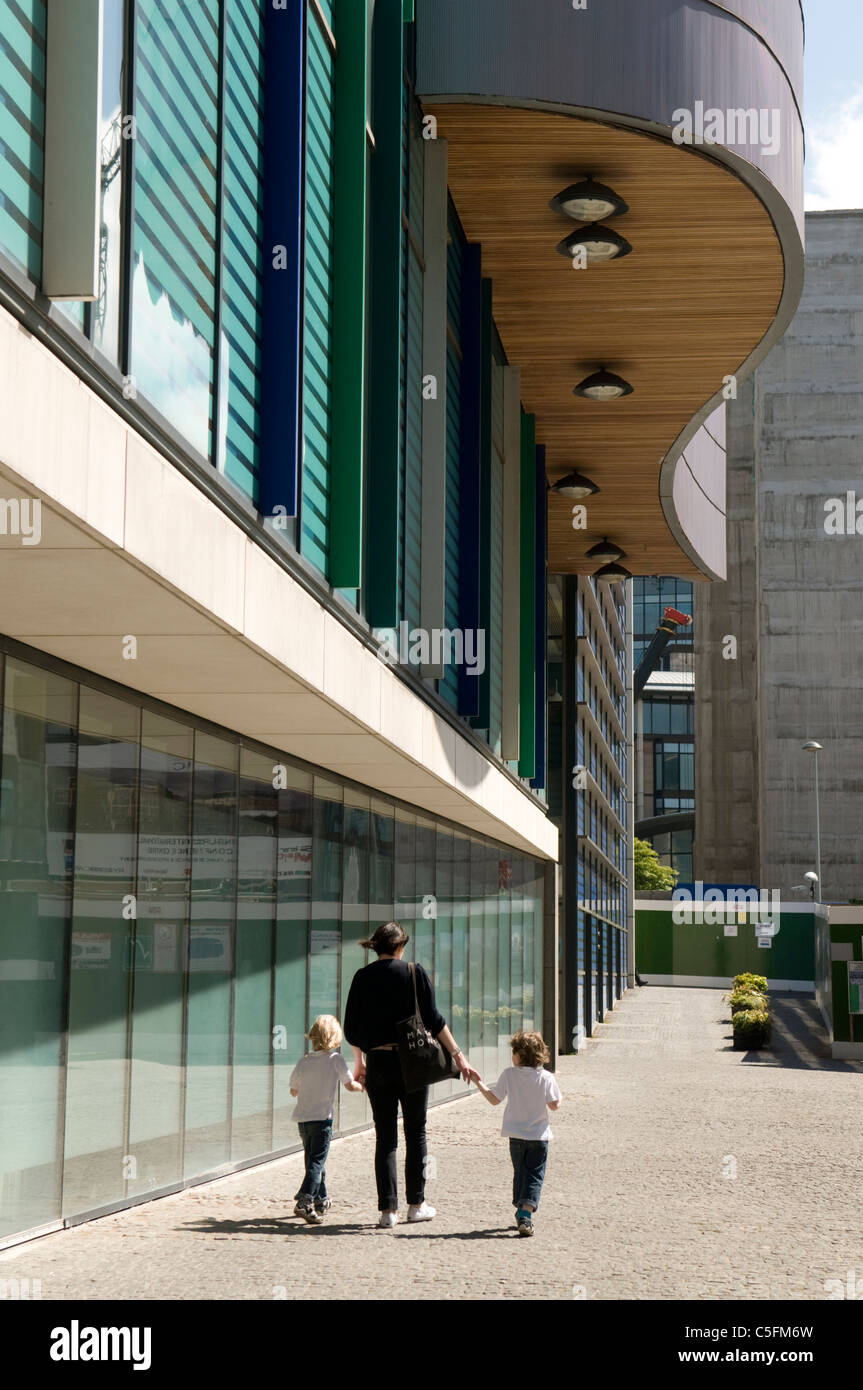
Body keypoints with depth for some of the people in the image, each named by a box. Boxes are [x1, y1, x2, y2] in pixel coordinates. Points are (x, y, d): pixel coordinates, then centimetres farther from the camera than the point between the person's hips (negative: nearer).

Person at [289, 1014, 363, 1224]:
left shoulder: (304, 1061, 6)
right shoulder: (335, 1059, -6)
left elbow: (293, 1090, 13)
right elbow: (350, 1084, -3)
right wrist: (361, 1086, 18)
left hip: (303, 1118, 5)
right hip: (322, 1118, -5)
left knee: (313, 1160, 18)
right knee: (317, 1162, -7)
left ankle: (321, 1201, 29)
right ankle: (305, 1201, -23)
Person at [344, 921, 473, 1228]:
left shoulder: (363, 977, 3)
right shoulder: (414, 973, -4)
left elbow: (351, 1028, 6)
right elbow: (433, 1019, -8)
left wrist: (359, 1062, 21)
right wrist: (457, 1054, -4)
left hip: (377, 1062, 2)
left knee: (385, 1137, 5)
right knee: (415, 1133, 11)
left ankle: (388, 1209, 1)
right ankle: (416, 1203, 15)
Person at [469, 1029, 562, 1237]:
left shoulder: (508, 1074, -5)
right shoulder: (546, 1078, -7)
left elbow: (494, 1099, 2)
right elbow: (554, 1105, -5)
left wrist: (479, 1082, 14)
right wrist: (560, 1097, 18)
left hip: (516, 1135, 2)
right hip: (538, 1135, -2)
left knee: (520, 1174, 19)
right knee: (534, 1176, -2)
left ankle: (521, 1213, 26)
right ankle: (526, 1213, -21)